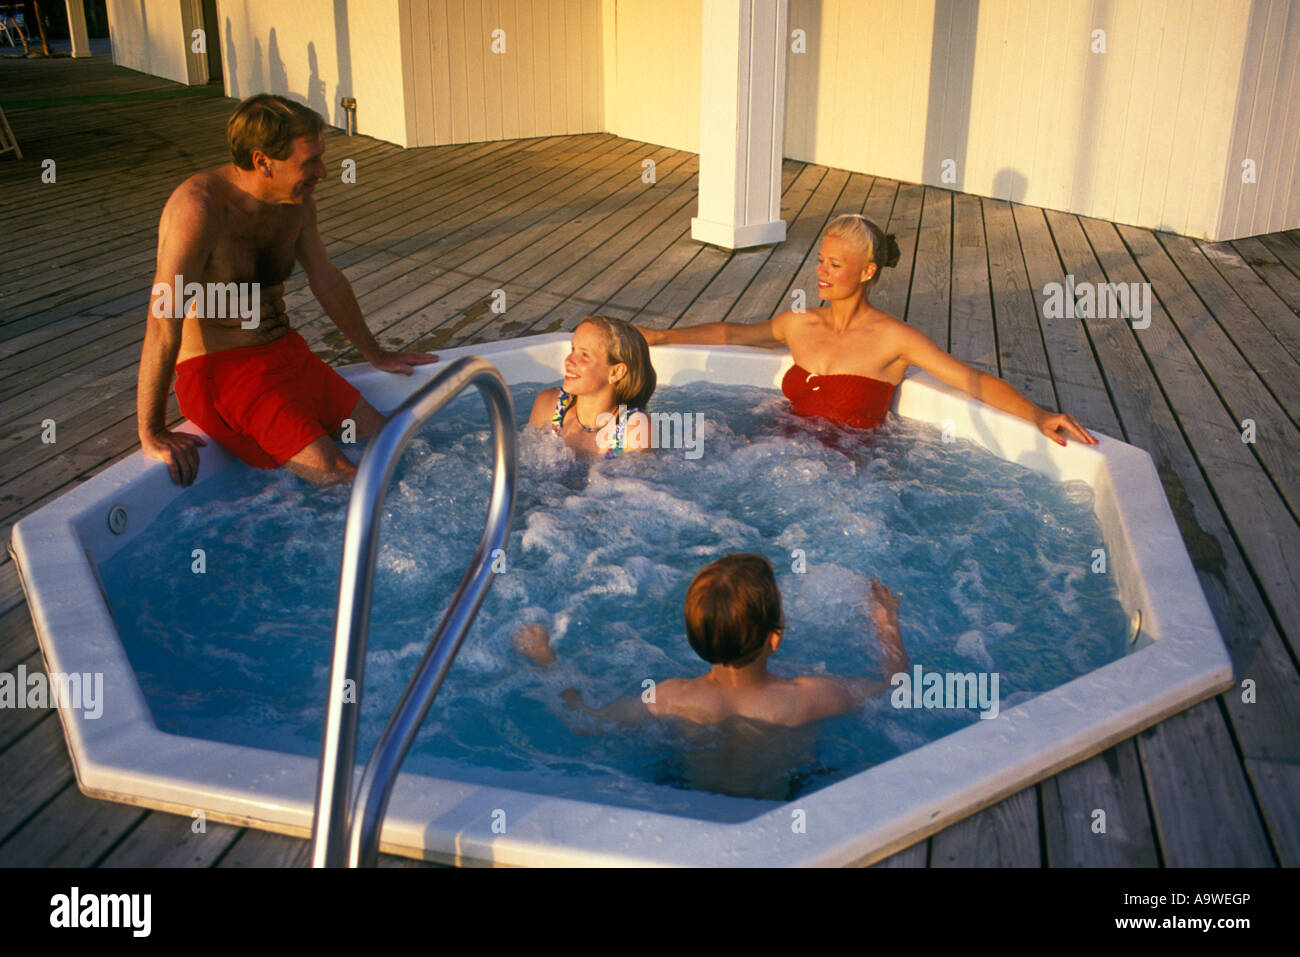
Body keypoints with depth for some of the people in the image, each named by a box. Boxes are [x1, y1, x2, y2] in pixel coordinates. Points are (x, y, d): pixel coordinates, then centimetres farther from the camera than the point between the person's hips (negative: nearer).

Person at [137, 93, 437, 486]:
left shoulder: (297, 199, 2)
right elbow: (164, 320, -26)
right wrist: (152, 433, -25)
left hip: (288, 352, 8)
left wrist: (376, 355, 26)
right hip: (222, 371, -8)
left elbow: (328, 282, 17)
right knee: (337, 477, -20)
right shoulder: (199, 207, -23)